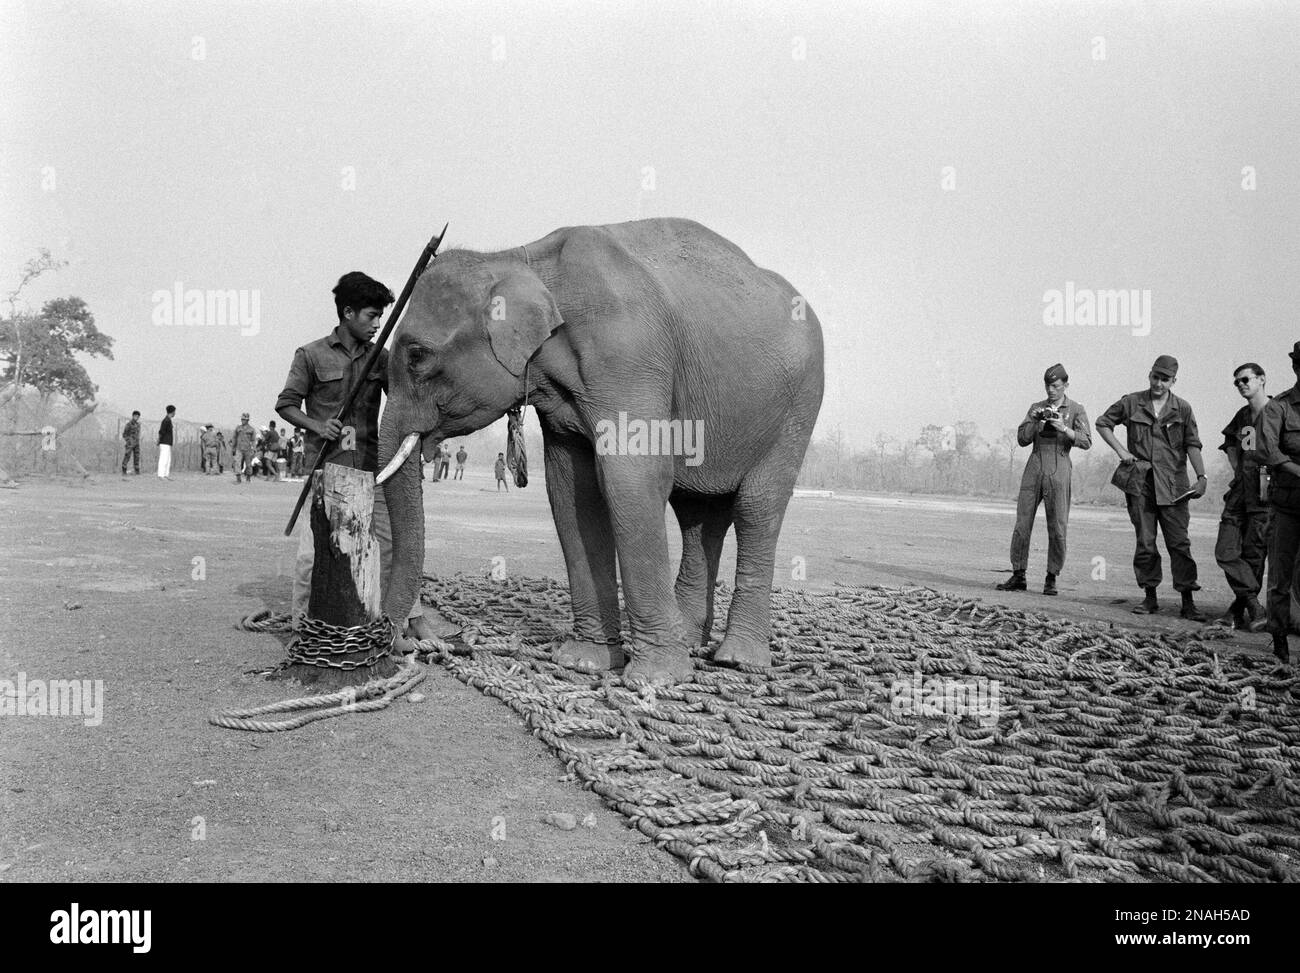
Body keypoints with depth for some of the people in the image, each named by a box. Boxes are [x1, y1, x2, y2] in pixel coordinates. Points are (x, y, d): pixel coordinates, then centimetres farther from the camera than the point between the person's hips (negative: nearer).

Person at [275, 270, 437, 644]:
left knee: (393, 541, 2)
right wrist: (317, 426, -14)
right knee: (312, 551, -2)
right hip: (324, 466, -3)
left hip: (370, 468, 3)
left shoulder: (381, 358, 8)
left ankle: (410, 617, 11)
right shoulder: (312, 355, -1)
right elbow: (286, 404, 3)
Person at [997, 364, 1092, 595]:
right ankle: (1018, 577, 6)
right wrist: (1036, 421, -7)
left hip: (1058, 472, -3)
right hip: (1034, 468, 3)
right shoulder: (1036, 408, 14)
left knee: (1057, 528, -3)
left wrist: (1064, 429, -20)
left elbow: (1086, 441, -6)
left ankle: (1051, 579, 7)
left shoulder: (1076, 410, 5)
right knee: (1022, 524, -1)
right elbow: (1022, 439, 8)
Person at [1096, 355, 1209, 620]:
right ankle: (1150, 598, 14)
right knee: (1145, 543, 4)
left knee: (1179, 543, -3)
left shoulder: (1182, 409, 3)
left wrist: (1202, 476, -12)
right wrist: (1120, 450, 4)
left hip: (1172, 486, -1)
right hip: (1139, 483, 1)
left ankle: (1188, 602, 0)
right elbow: (1103, 423, 16)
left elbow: (1192, 445, -1)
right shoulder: (1131, 403, 4)